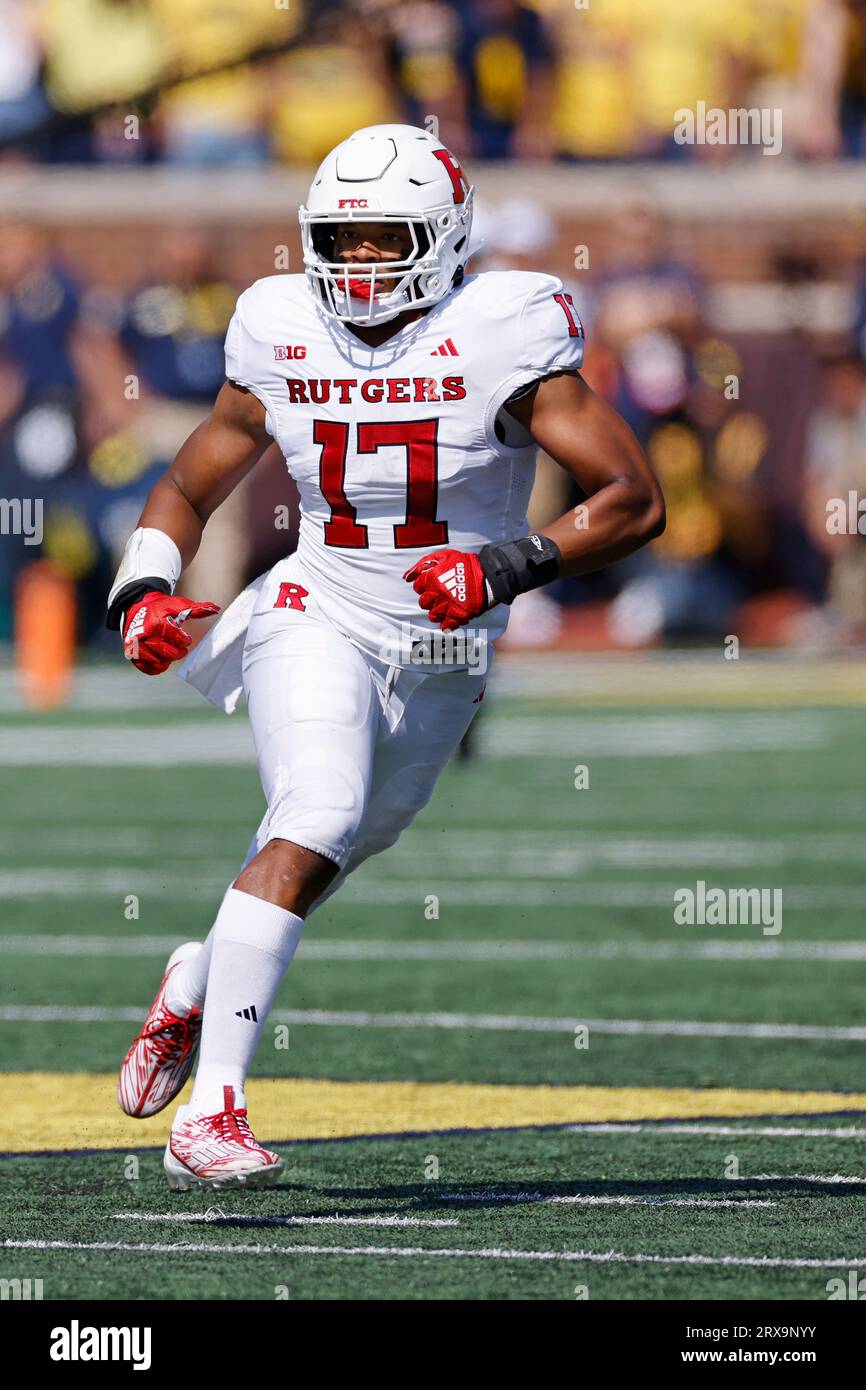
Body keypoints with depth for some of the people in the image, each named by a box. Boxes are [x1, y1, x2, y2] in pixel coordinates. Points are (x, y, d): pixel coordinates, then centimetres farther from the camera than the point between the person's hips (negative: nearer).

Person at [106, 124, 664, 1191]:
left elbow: (635, 501, -15)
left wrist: (508, 567, -27)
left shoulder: (502, 334, -14)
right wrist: (144, 592, -8)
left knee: (331, 847, 18)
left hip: (442, 658, 2)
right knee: (314, 830, -25)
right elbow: (186, 493, 10)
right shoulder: (281, 341, -4)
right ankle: (209, 1114, -31)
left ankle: (193, 985, 50)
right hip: (318, 622, -2)